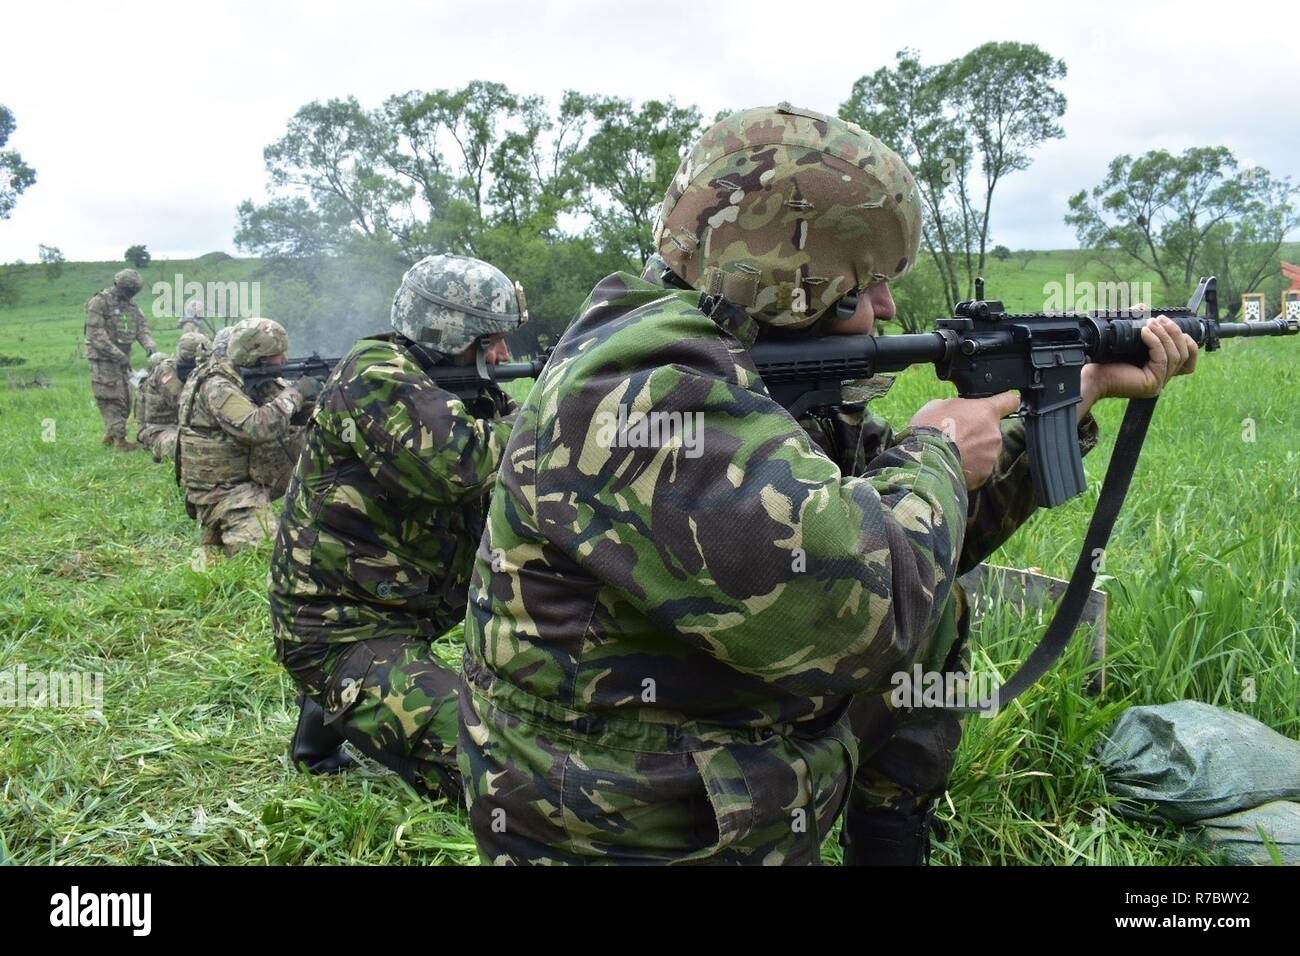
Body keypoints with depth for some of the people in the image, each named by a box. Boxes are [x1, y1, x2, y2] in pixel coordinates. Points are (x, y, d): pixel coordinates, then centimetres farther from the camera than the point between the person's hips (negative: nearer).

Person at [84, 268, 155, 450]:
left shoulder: (131, 305, 11)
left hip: (122, 359, 8)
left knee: (125, 400, 11)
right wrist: (118, 355, -24)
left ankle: (110, 435, 25)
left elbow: (141, 328, 6)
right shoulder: (99, 303, -12)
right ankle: (119, 440, -6)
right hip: (103, 360, -8)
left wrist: (149, 345, -15)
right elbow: (96, 334, -18)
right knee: (112, 399, -8)